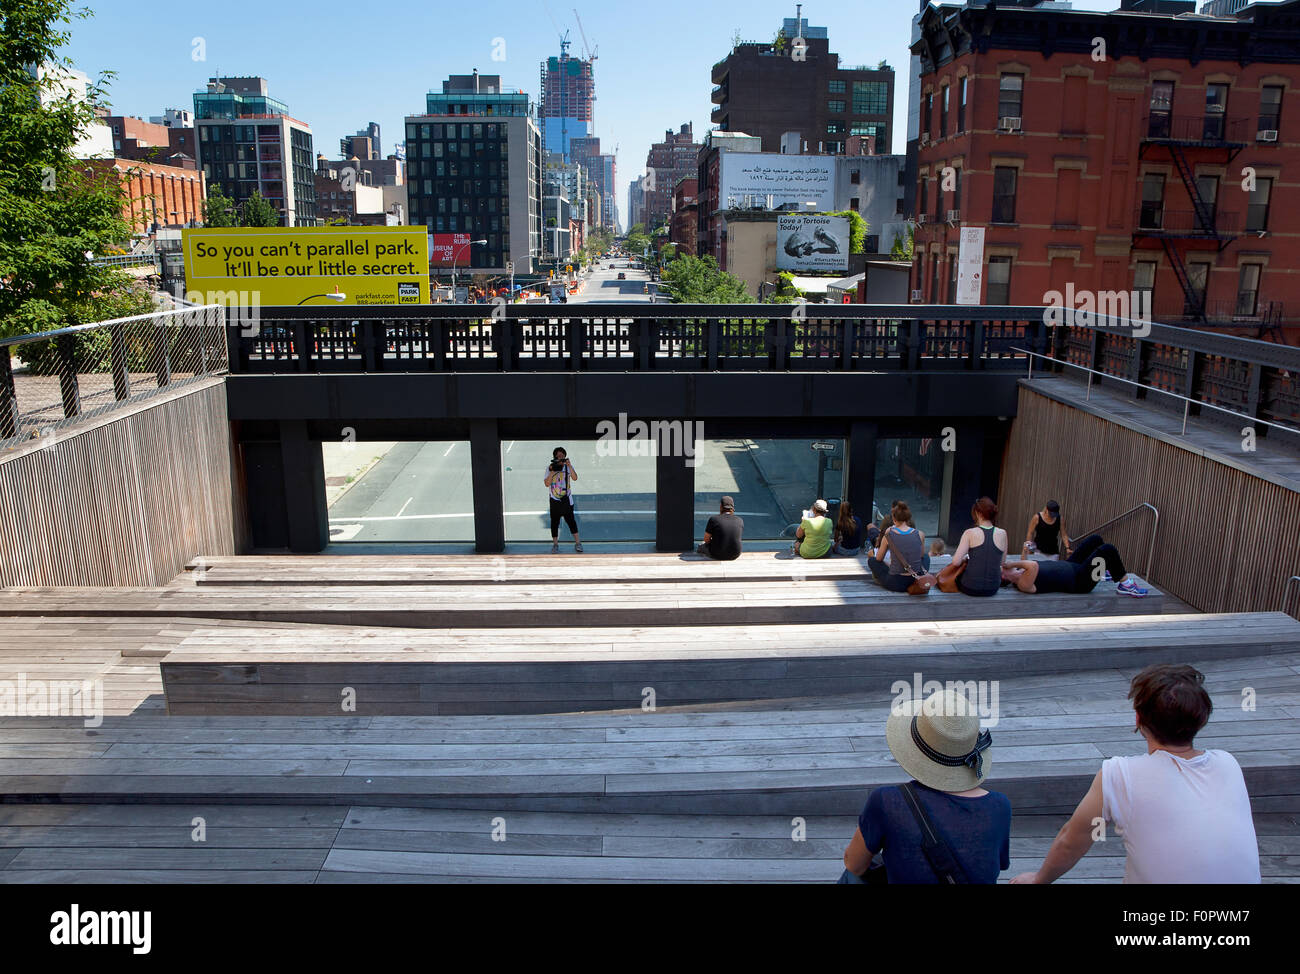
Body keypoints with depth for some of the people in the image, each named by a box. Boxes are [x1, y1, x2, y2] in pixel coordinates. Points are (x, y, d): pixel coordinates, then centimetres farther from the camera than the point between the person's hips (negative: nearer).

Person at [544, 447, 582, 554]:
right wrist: (552, 471, -21)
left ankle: (577, 543, 11)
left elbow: (575, 478, -16)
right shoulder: (549, 467, -3)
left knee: (570, 520, 2)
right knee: (555, 522, 4)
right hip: (555, 500, 0)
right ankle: (555, 545, 14)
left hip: (567, 499, 0)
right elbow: (547, 484, -10)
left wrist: (569, 466, -26)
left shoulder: (568, 466, 0)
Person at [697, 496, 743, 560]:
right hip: (734, 555, 2)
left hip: (717, 555, -2)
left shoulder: (714, 519, -14)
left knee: (700, 548, 29)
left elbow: (706, 539, -6)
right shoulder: (740, 521, -5)